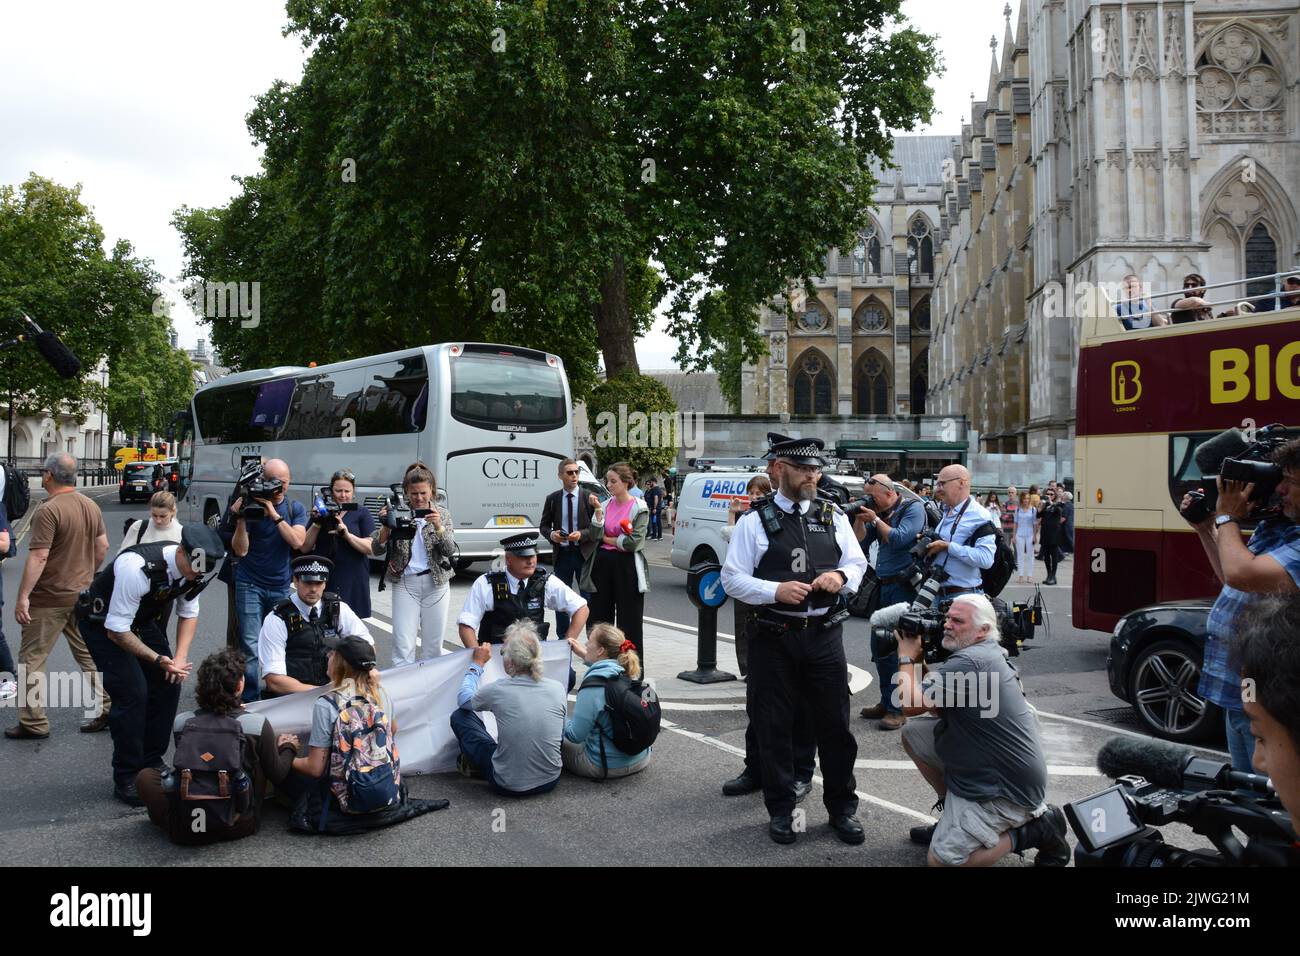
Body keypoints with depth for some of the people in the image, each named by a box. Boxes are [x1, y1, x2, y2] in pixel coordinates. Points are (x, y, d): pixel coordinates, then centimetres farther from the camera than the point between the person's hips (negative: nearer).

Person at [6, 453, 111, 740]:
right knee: (90, 654, 15)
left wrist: (23, 596, -20)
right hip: (83, 595, 7)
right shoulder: (92, 506, 5)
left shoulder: (47, 511, -18)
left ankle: (33, 724, 8)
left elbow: (38, 557, -23)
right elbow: (103, 547, 11)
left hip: (50, 598, -7)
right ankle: (111, 709, 16)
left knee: (31, 659, 4)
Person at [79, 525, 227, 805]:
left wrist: (180, 658, -14)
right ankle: (126, 779, -1)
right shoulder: (137, 569, -39)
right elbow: (116, 631, -30)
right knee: (132, 692, -16)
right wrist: (158, 659, -32)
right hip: (103, 622, -6)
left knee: (168, 685, -2)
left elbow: (189, 614, -1)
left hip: (143, 620, 7)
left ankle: (151, 764, 15)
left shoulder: (194, 569, -18)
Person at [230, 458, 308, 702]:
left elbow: (297, 542, -12)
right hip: (250, 585, -2)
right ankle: (249, 699, 1)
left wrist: (274, 514, -18)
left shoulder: (295, 508, 4)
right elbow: (240, 550, -7)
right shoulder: (250, 505, -4)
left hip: (281, 586, 2)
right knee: (250, 647, -7)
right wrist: (240, 519, -21)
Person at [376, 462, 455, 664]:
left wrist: (438, 527, -22)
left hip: (436, 582, 1)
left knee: (433, 644, 6)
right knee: (403, 646, -7)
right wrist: (385, 525, -20)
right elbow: (377, 549, -3)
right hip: (405, 583, -1)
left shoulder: (442, 514, 3)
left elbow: (450, 550, -6)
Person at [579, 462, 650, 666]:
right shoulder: (605, 505, 9)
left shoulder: (638, 507, -5)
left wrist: (606, 539, -4)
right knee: (600, 618, 8)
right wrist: (598, 513, -13)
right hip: (603, 565, 5)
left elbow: (633, 542, -14)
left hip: (627, 566, -5)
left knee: (629, 621, 0)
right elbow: (595, 536, 0)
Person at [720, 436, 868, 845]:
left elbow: (858, 563, 13)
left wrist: (841, 575, -10)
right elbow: (732, 578, -5)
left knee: (835, 723, 8)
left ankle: (842, 807, 25)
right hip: (773, 638, -2)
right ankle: (780, 809, 23)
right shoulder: (755, 521, -3)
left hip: (824, 635, 3)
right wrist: (775, 590, -20)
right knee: (775, 726, 7)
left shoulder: (833, 517, 8)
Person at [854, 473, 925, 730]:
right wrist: (859, 518, 0)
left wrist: (874, 519, -12)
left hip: (904, 586, -8)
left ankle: (897, 709, -4)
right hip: (884, 586, 8)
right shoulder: (880, 513, 13)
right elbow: (861, 543, 14)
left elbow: (900, 539, -18)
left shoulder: (913, 508, -6)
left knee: (896, 648, -10)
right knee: (879, 646, 11)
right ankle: (886, 702, 23)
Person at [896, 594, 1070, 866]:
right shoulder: (984, 654, 8)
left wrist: (907, 657, -8)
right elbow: (937, 708, 13)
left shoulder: (970, 662, -25)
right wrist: (919, 658, 2)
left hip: (1007, 788, -10)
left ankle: (1037, 828, 1)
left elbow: (910, 703, -25)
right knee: (913, 733, 11)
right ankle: (954, 816, 19)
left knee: (940, 859, -8)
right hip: (984, 769, 10)